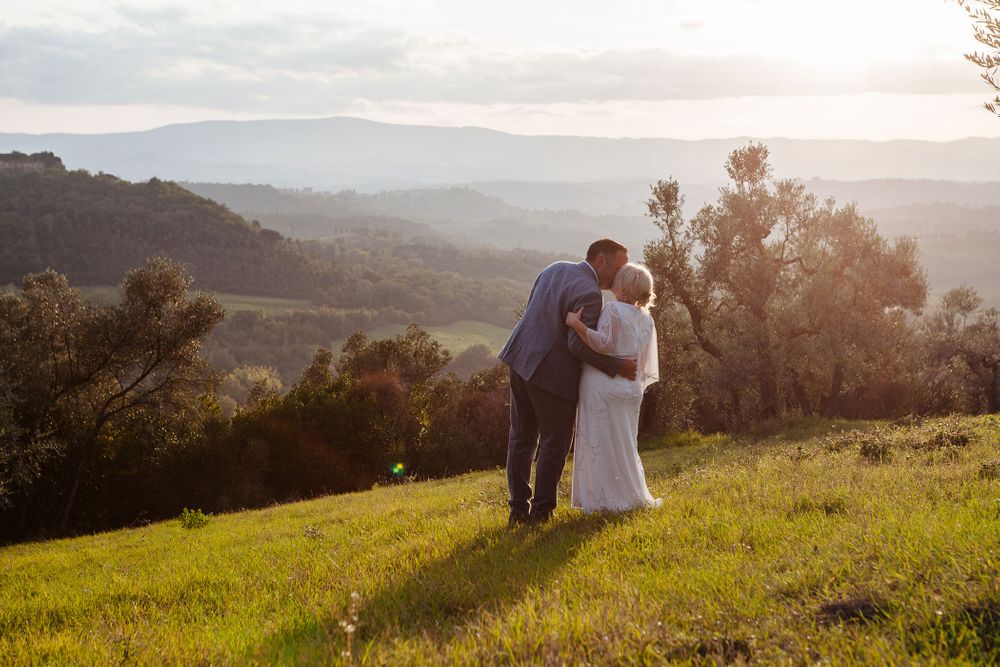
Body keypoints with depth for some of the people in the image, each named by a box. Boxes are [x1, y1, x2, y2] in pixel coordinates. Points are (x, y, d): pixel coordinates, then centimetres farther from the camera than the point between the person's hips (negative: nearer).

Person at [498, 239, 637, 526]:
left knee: (522, 438, 14)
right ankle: (542, 511, 10)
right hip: (553, 373, -8)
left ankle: (519, 509, 18)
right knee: (555, 443, 6)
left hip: (521, 360, 8)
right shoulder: (590, 294, -17)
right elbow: (579, 345, -21)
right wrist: (616, 367, -14)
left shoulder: (555, 269, 9)